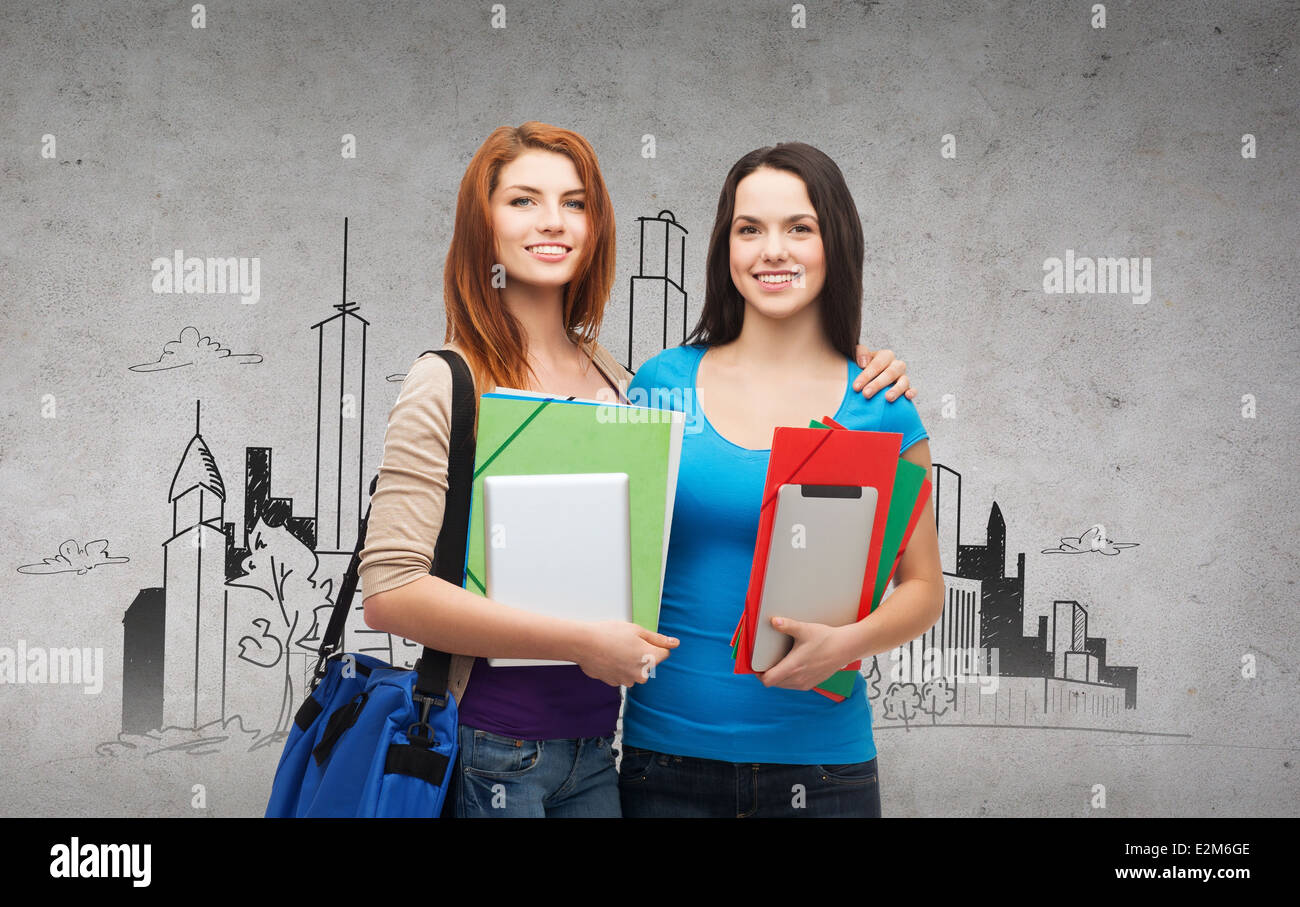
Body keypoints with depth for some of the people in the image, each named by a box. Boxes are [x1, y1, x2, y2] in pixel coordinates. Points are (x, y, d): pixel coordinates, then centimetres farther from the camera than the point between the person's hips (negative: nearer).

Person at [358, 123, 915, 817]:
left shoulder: (622, 386, 7)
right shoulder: (450, 384, -9)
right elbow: (389, 591, -17)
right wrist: (581, 641, -19)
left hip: (593, 752, 5)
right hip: (485, 757, -5)